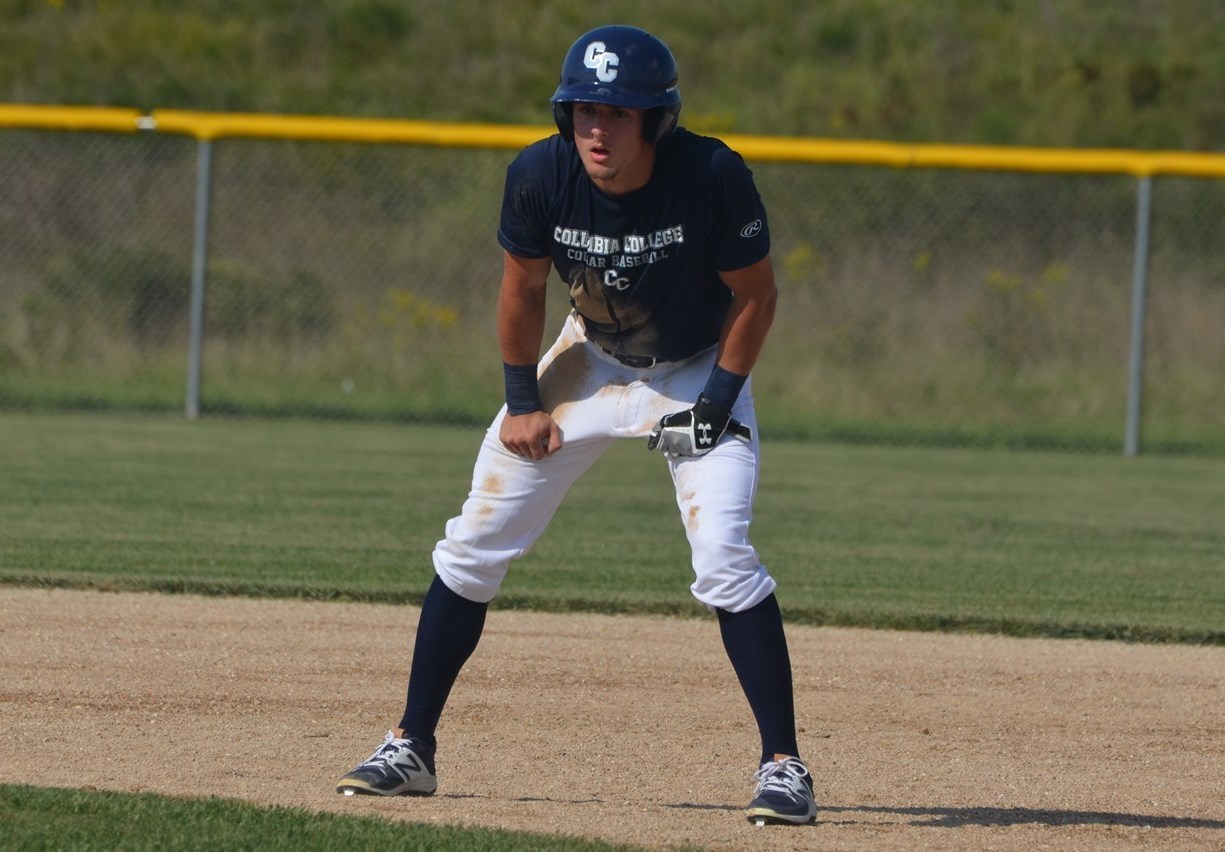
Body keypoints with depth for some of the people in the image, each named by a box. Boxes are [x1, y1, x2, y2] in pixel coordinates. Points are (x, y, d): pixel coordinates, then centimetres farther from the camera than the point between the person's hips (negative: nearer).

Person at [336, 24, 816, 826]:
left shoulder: (714, 178, -31)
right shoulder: (541, 175, -23)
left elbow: (756, 293, -16)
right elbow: (523, 287, -4)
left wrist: (716, 405, -19)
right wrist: (522, 403, -4)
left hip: (699, 372, -3)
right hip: (590, 360, 3)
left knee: (724, 560, -21)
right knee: (472, 547, 0)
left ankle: (784, 766, -12)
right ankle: (410, 750, 11)